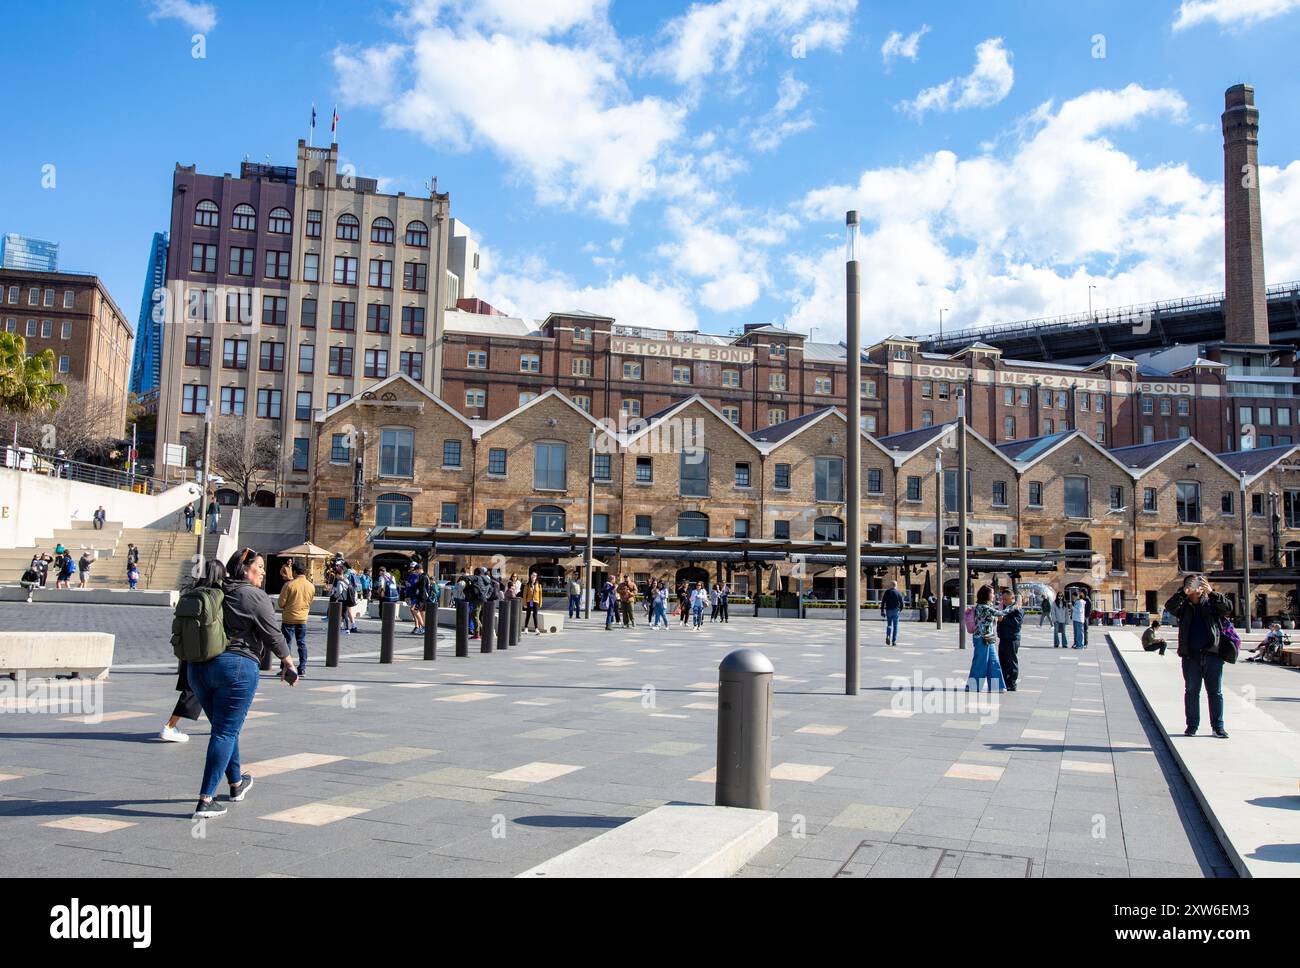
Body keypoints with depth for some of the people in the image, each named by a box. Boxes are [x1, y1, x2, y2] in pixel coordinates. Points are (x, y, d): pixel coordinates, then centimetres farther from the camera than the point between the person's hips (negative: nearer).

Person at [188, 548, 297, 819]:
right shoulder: (256, 597, -7)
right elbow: (272, 634, -7)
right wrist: (288, 663, 5)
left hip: (198, 667, 7)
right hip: (237, 667, -7)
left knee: (223, 728, 20)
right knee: (225, 733, -2)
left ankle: (237, 783, 35)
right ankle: (205, 801, -5)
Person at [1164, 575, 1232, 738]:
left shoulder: (1211, 604, 6)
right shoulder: (1183, 607, 5)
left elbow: (1228, 607, -9)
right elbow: (1169, 606, -12)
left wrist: (1212, 593, -18)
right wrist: (1183, 592, -22)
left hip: (1213, 655, 0)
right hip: (1191, 656, 0)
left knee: (1215, 692, 6)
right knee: (1191, 691, 6)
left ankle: (1218, 726, 13)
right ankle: (1192, 725, 14)